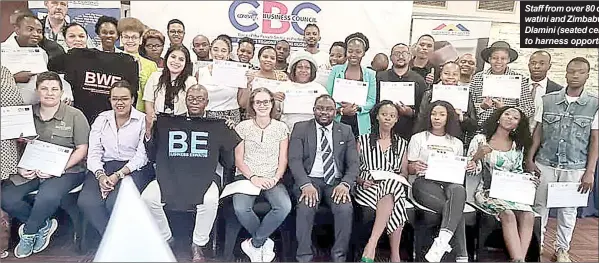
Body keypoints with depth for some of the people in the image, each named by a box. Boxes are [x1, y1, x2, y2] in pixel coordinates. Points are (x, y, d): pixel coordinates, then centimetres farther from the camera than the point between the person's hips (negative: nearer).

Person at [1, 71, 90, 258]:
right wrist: (20, 167, -8)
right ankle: (44, 225, 5)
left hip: (66, 170, -4)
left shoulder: (75, 115, -1)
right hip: (31, 170, 5)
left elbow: (81, 150, -4)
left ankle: (28, 234, -2)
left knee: (47, 196, -32)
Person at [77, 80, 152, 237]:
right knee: (86, 201, -25)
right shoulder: (101, 119, 15)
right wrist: (100, 175, -12)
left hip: (133, 169, -3)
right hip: (104, 167, 4)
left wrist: (119, 175, -16)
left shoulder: (143, 120, 2)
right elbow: (93, 153, 7)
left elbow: (142, 155, -5)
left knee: (115, 203, -31)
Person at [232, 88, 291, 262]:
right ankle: (265, 242, -3)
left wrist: (275, 179, -13)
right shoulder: (243, 127, 5)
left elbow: (283, 160, 5)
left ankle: (254, 244, -8)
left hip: (272, 180, 1)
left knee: (284, 206, -30)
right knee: (241, 208, -31)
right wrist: (253, 178, -14)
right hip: (247, 177, 0)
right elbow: (238, 159, 2)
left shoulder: (281, 127, 8)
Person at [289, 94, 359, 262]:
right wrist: (306, 184, -21)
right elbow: (294, 160, -4)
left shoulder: (346, 131, 12)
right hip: (309, 180, -1)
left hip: (336, 181, 2)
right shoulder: (301, 128, 6)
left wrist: (345, 184, -16)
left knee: (346, 208, -28)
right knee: (305, 207, -32)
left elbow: (353, 163, 4)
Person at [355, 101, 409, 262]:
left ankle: (371, 246, -40)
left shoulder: (401, 144, 20)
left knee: (390, 189, -39)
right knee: (393, 206, -36)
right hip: (368, 186, -1)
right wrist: (362, 181, -11)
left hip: (394, 184, 2)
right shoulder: (363, 140, 13)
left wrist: (397, 178, -5)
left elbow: (404, 172, 17)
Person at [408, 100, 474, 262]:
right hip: (425, 183, -3)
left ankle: (442, 241, -46)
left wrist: (468, 168, 0)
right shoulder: (418, 138, 13)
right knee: (456, 208, -34)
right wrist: (414, 168, -14)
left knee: (459, 190, -38)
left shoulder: (456, 143, 24)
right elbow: (409, 169, 10)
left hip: (450, 183, 3)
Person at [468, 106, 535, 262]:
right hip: (486, 191, -4)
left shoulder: (518, 146, 12)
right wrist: (478, 156, -21)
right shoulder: (480, 139, 0)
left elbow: (517, 172, 16)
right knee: (508, 214, -32)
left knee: (528, 215, -26)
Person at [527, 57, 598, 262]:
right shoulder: (548, 100, 1)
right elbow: (538, 131, 5)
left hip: (575, 168, 0)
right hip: (545, 164, 1)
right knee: (540, 205, 7)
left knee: (568, 209, 11)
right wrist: (529, 159, -1)